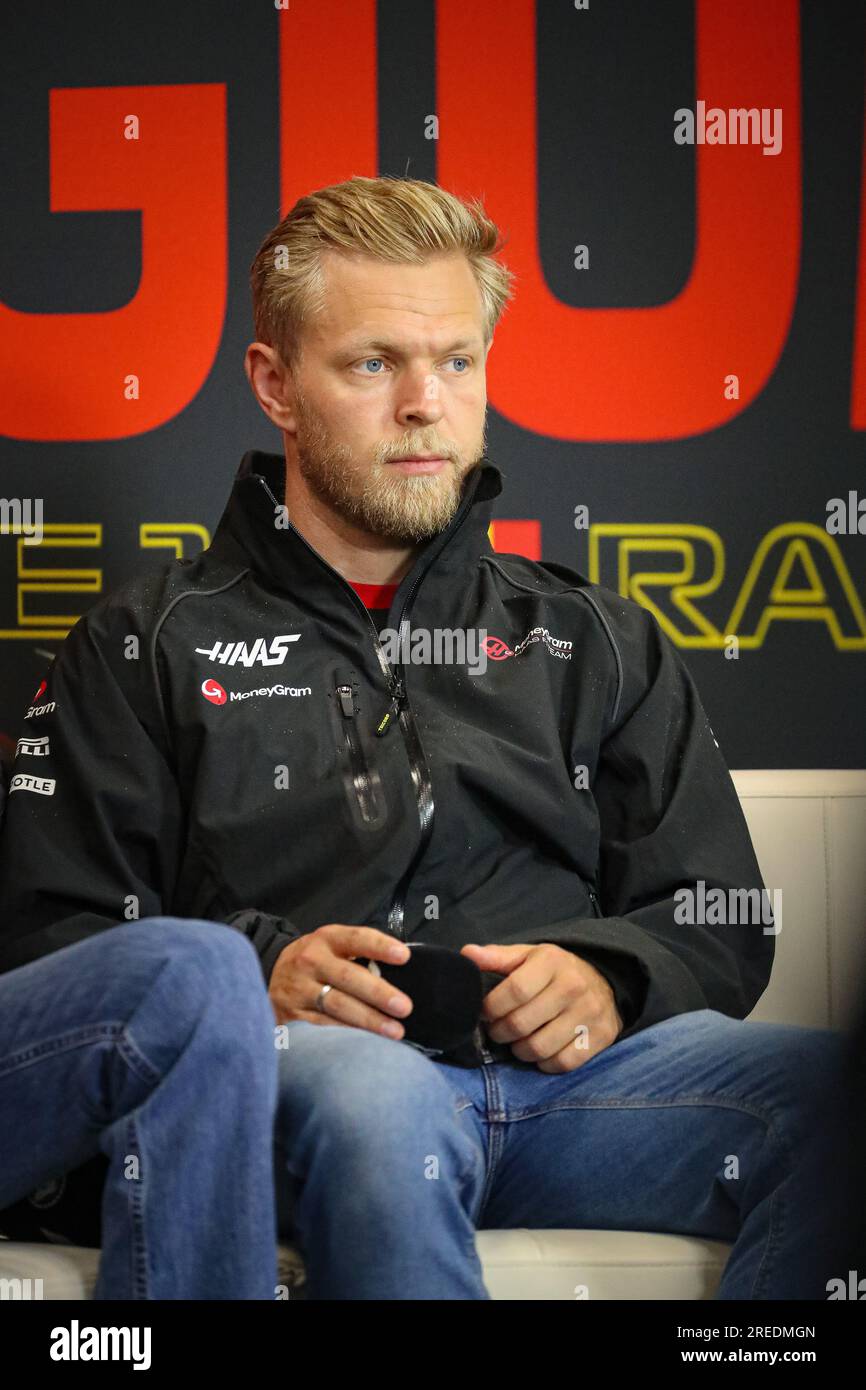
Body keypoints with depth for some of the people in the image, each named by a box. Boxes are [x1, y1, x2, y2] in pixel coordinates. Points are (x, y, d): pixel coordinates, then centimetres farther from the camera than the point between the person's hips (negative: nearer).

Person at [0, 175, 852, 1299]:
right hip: (291, 1077, -2)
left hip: (571, 1076, 3)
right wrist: (258, 974, -11)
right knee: (361, 1086, -40)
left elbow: (722, 924, 20)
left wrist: (608, 975, -3)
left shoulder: (593, 640, 25)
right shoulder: (147, 648, 17)